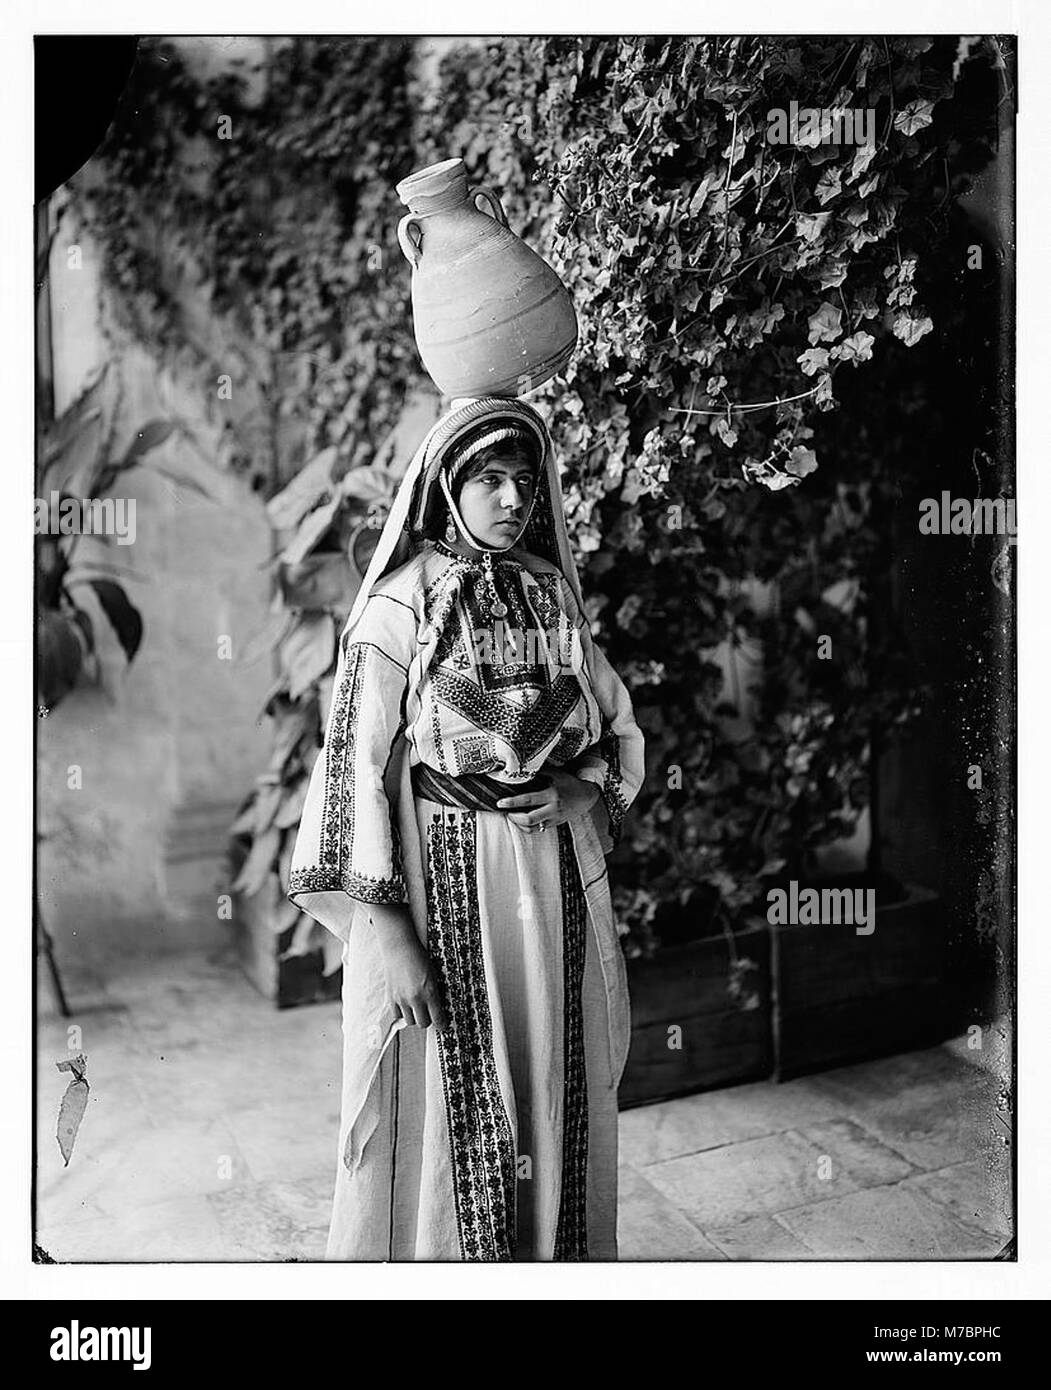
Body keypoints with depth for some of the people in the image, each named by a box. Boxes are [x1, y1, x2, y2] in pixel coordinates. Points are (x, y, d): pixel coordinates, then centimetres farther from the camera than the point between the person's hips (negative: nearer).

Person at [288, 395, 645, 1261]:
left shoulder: (553, 597, 8)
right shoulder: (399, 606, -7)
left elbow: (622, 728, 18)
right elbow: (356, 764, -12)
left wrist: (588, 792, -4)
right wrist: (382, 930, -18)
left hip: (556, 887, 5)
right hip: (444, 885, -4)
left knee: (553, 1102, 14)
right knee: (444, 1113, 4)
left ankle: (561, 1250, 32)